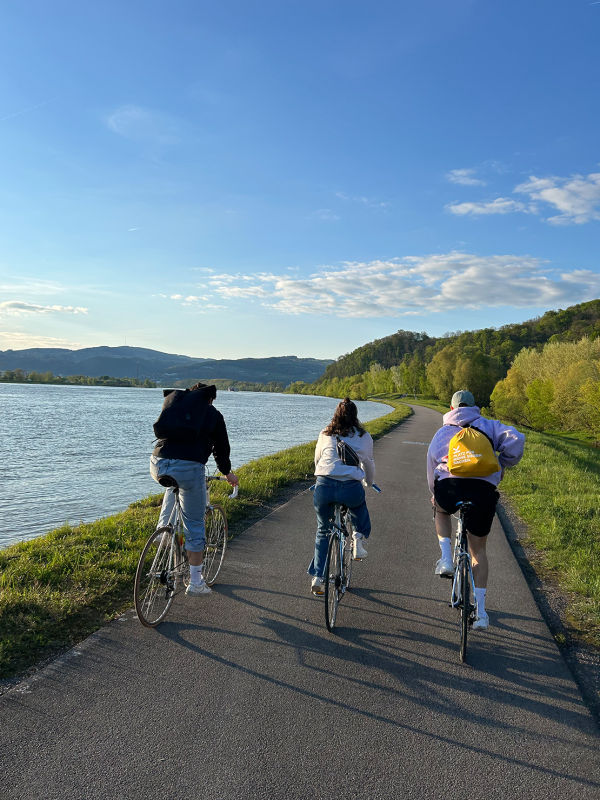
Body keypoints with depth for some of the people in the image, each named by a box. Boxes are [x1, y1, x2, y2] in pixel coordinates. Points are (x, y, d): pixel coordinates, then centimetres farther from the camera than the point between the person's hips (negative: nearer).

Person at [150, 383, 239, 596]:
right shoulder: (213, 415, 14)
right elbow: (221, 448, 20)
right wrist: (227, 473, 38)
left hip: (158, 465, 4)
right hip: (189, 468, -4)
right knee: (195, 525, 9)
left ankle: (164, 527, 31)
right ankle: (195, 582, 17)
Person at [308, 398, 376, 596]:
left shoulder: (325, 435, 16)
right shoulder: (364, 437, 13)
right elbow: (368, 463, 23)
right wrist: (369, 483, 42)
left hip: (324, 487, 2)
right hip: (351, 488, -2)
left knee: (323, 531, 22)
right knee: (359, 504, 35)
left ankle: (317, 577, 18)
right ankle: (358, 538, 9)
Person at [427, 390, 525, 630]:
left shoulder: (442, 432, 24)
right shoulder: (489, 426, 19)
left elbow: (431, 468, 30)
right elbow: (516, 439, 0)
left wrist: (435, 496, 45)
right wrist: (501, 465, 16)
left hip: (450, 486, 0)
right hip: (484, 491, 1)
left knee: (441, 509, 38)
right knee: (478, 550, 20)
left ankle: (446, 558, 20)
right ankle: (480, 612, 19)